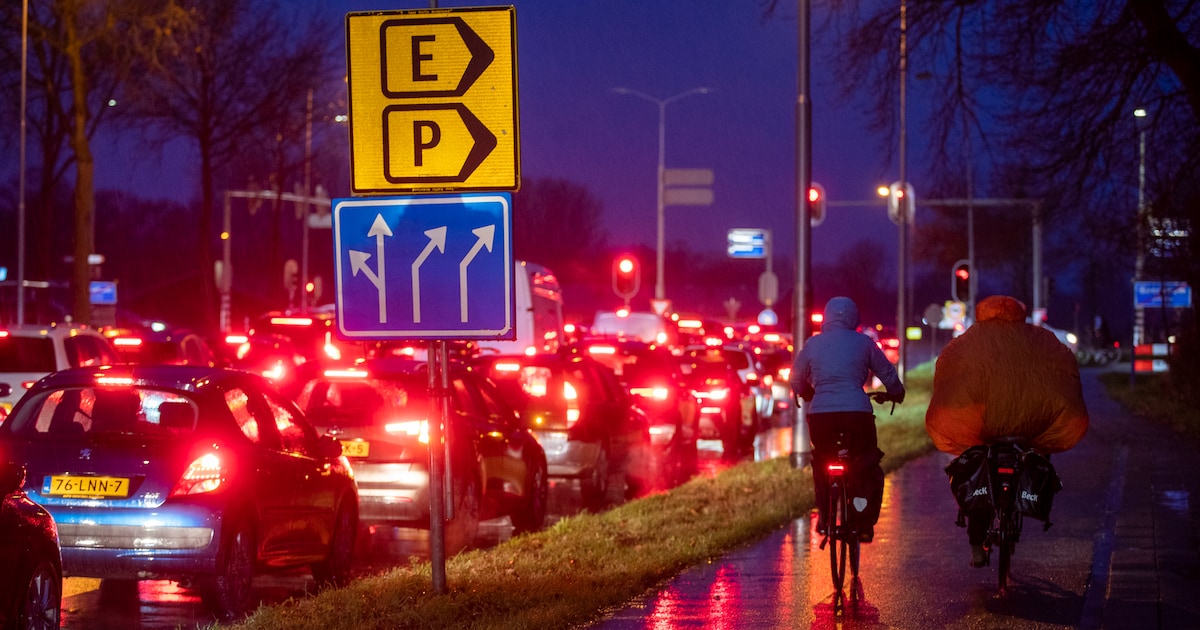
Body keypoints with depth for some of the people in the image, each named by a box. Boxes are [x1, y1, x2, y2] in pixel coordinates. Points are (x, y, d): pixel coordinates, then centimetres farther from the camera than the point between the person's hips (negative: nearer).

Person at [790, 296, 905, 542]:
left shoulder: (812, 344, 10)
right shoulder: (863, 343, 6)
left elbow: (796, 380, 20)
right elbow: (888, 374, 14)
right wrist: (896, 394, 36)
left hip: (820, 415, 2)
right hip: (856, 412, -2)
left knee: (821, 464, 26)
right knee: (871, 471, 12)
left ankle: (823, 517, 19)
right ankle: (865, 522, -2)